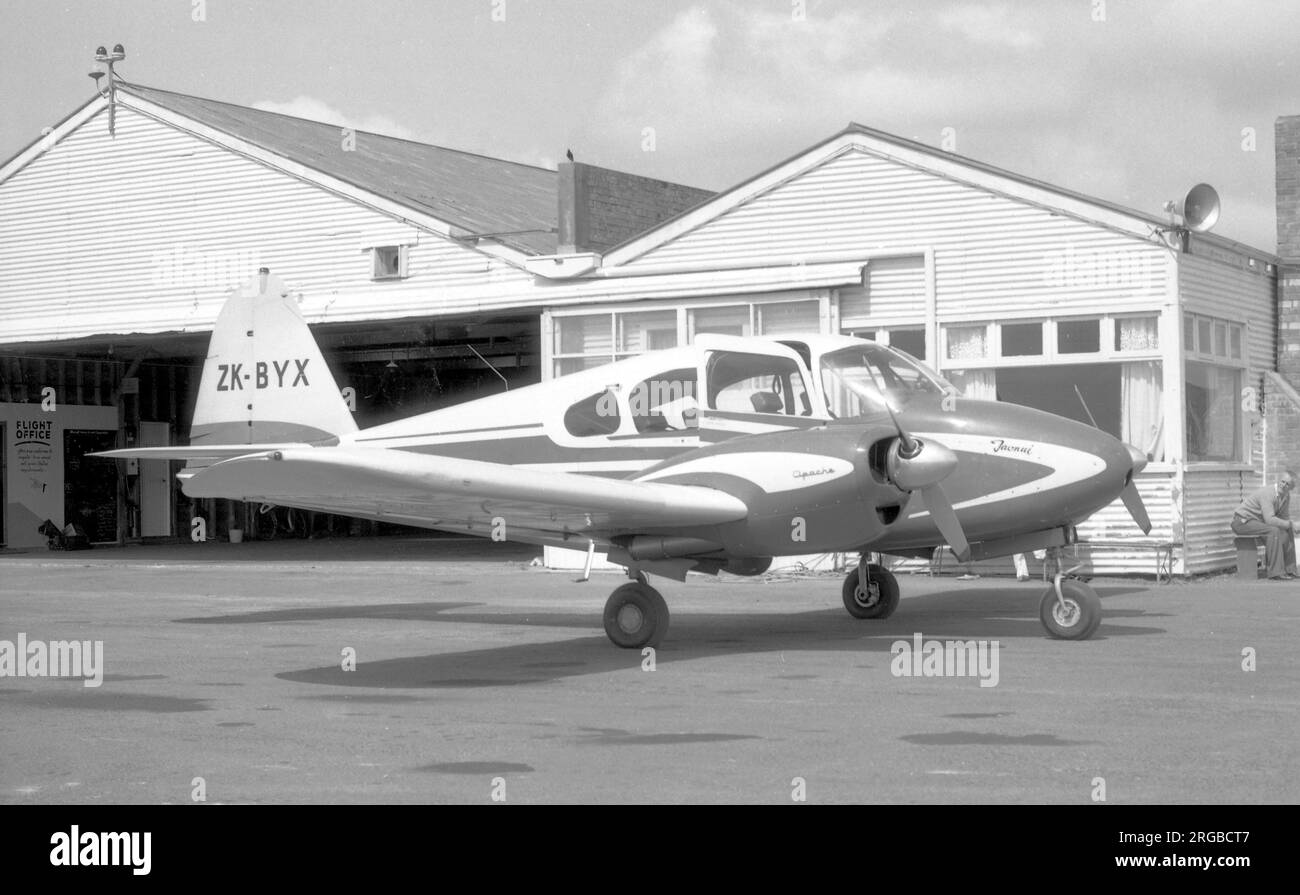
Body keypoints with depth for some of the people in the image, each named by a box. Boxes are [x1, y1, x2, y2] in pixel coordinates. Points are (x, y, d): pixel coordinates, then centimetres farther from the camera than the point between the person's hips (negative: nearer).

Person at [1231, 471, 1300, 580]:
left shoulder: (1286, 495, 2)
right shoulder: (1268, 493, -26)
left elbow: (1284, 517, 12)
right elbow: (1270, 520, -35)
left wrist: (1289, 525, -9)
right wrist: (1289, 524, -23)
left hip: (1258, 521, 9)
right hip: (1243, 521, -9)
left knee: (1288, 532, 0)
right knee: (1273, 531, -29)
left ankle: (1289, 570, 4)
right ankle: (1276, 573, -28)